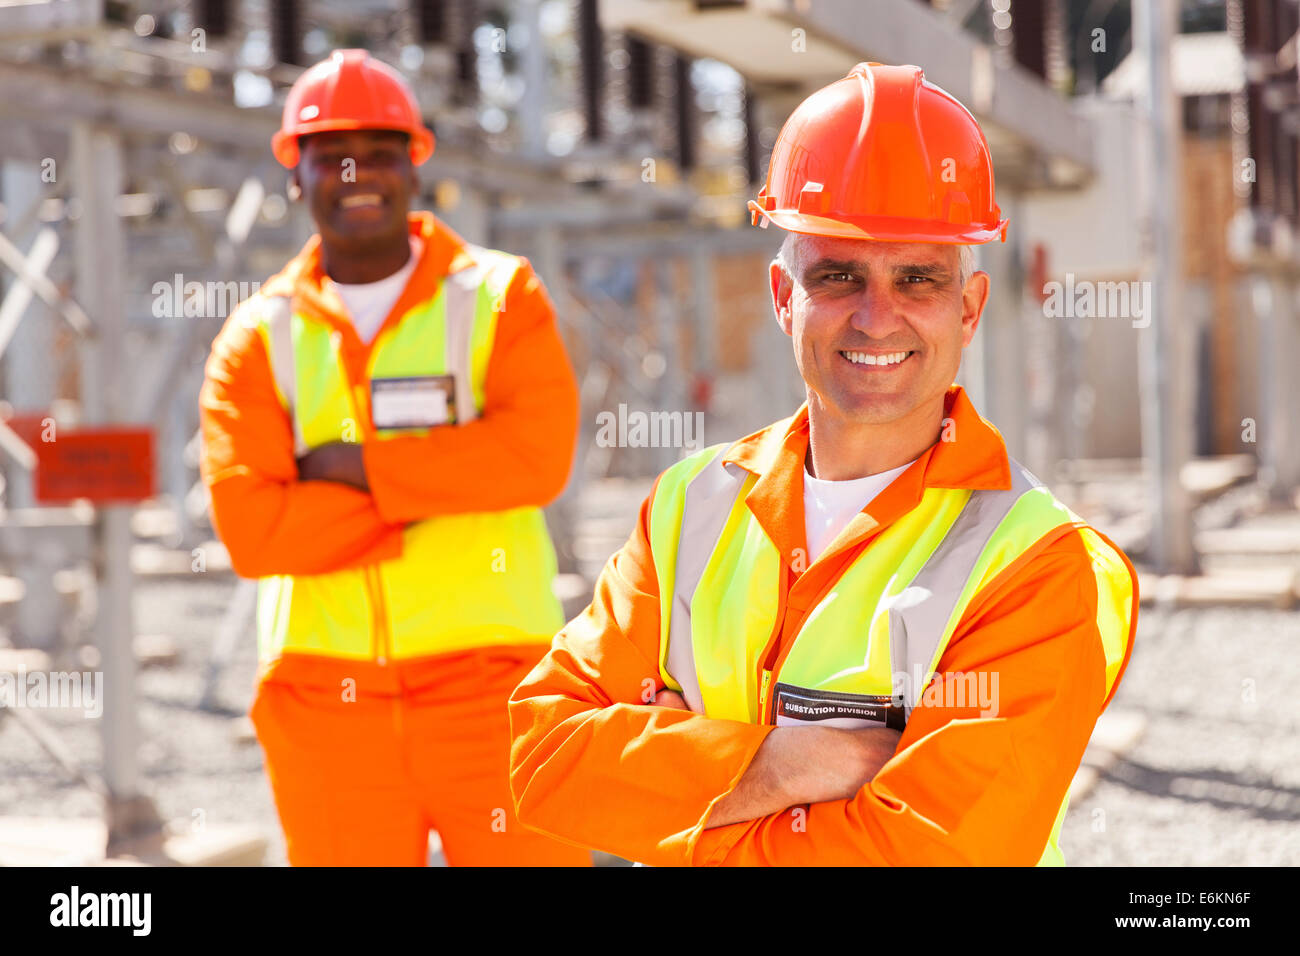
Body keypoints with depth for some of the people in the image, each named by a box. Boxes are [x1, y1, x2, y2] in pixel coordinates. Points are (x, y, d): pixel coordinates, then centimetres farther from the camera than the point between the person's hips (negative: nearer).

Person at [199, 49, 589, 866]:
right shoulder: (260, 337, 7)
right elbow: (250, 528, -7)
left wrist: (360, 466, -10)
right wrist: (437, 493, -11)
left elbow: (538, 454, -13)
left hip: (487, 673, -2)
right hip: (325, 696, 2)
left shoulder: (499, 295, 5)